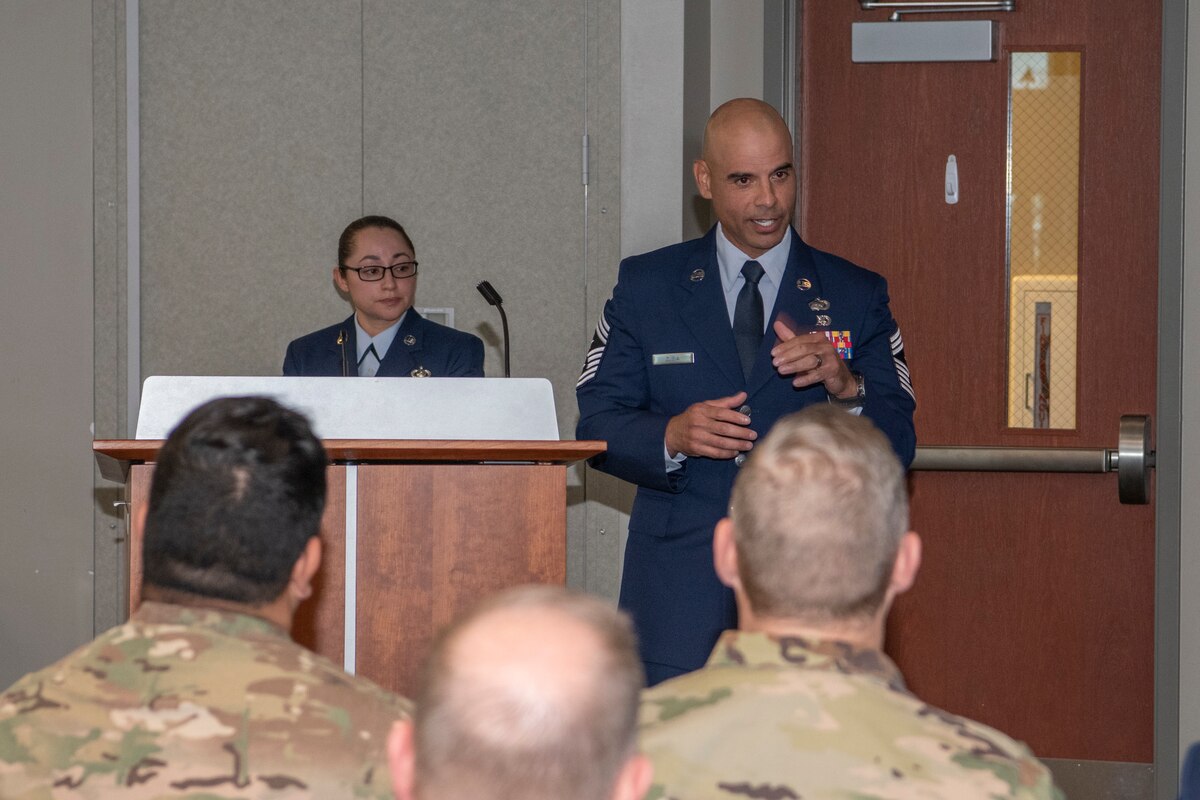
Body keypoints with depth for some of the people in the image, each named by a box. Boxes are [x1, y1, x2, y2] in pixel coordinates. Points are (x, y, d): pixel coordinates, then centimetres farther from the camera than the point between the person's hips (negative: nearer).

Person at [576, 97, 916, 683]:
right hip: (681, 588, 0)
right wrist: (672, 436, -15)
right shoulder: (645, 287, 9)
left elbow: (897, 447, 3)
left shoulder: (855, 295, 9)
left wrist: (845, 387, -17)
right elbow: (597, 425, 5)